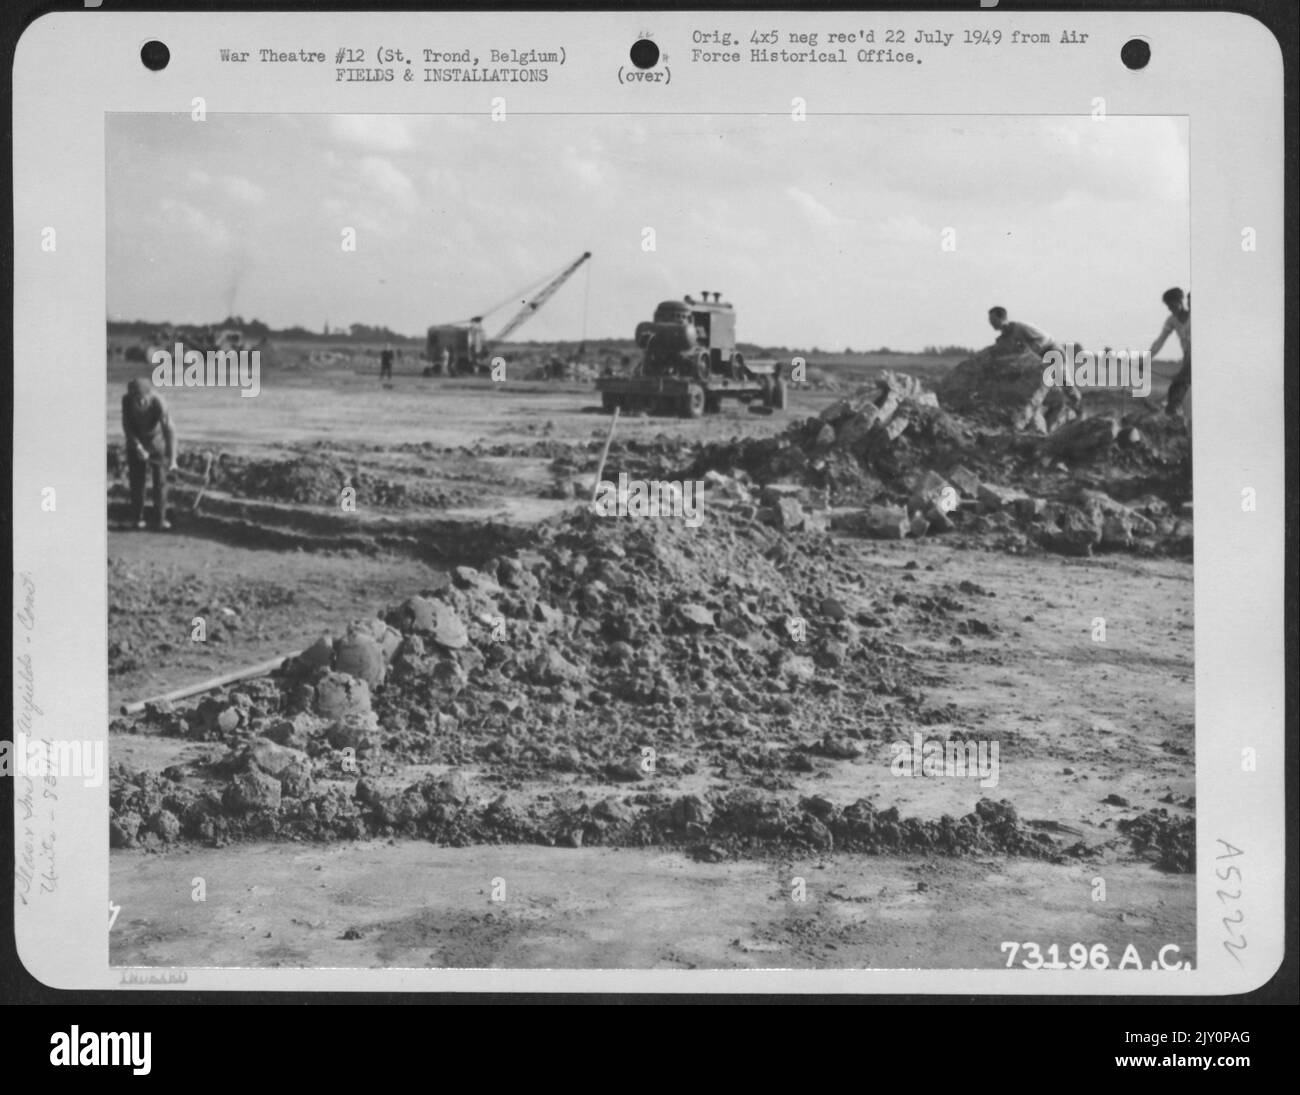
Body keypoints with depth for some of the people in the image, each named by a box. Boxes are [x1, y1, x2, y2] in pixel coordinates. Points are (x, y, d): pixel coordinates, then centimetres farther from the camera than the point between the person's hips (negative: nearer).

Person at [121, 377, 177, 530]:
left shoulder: (158, 402, -33)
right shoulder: (127, 400, -25)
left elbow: (169, 430, -32)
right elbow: (127, 426, -12)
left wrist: (172, 458, -37)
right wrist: (138, 447, -20)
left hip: (156, 440, -1)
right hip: (135, 440, 1)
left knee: (160, 480, -3)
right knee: (137, 481, 3)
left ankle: (160, 519, 4)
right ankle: (138, 518, 14)